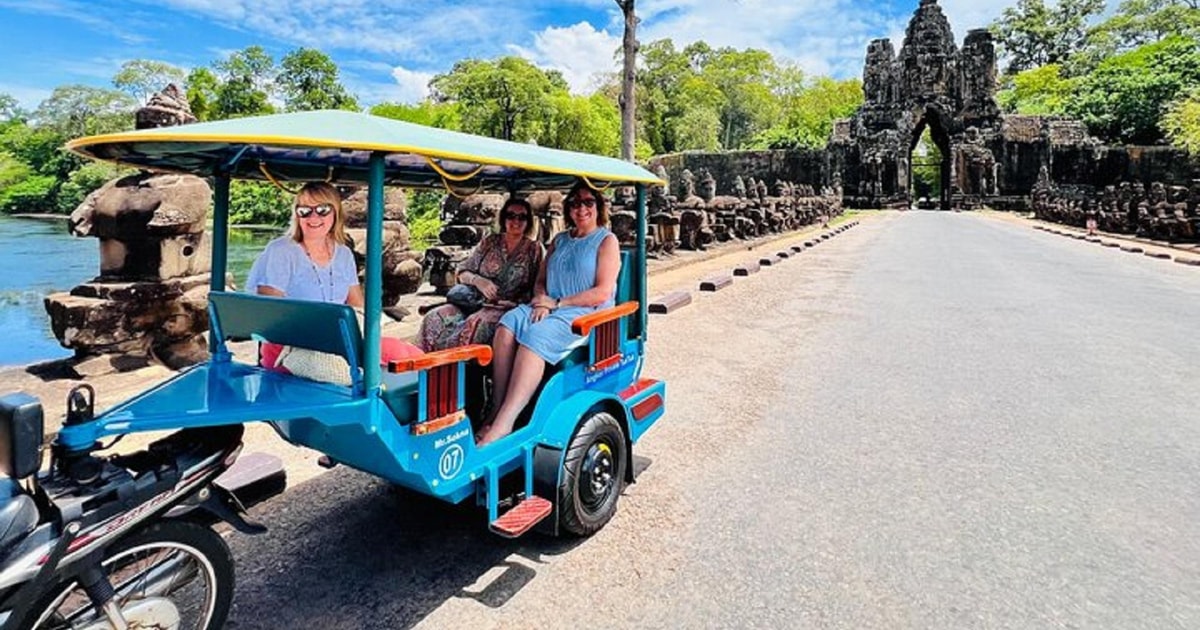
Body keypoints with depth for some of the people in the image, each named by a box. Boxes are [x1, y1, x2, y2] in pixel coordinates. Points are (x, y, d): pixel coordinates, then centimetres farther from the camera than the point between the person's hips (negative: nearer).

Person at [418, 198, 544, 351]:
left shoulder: (535, 249, 7)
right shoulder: (489, 242, 14)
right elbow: (462, 272, 12)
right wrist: (477, 280, -10)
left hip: (509, 308, -3)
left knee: (474, 325, -35)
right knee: (434, 318, -22)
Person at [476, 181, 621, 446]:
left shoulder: (607, 240, 4)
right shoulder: (559, 240, 22)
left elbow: (602, 293, -7)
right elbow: (540, 280, 20)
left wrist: (556, 303, -11)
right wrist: (541, 301, -4)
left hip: (585, 314, -5)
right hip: (549, 308, 6)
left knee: (535, 336, -34)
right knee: (507, 324, -25)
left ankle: (503, 424, -38)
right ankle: (497, 408, -28)